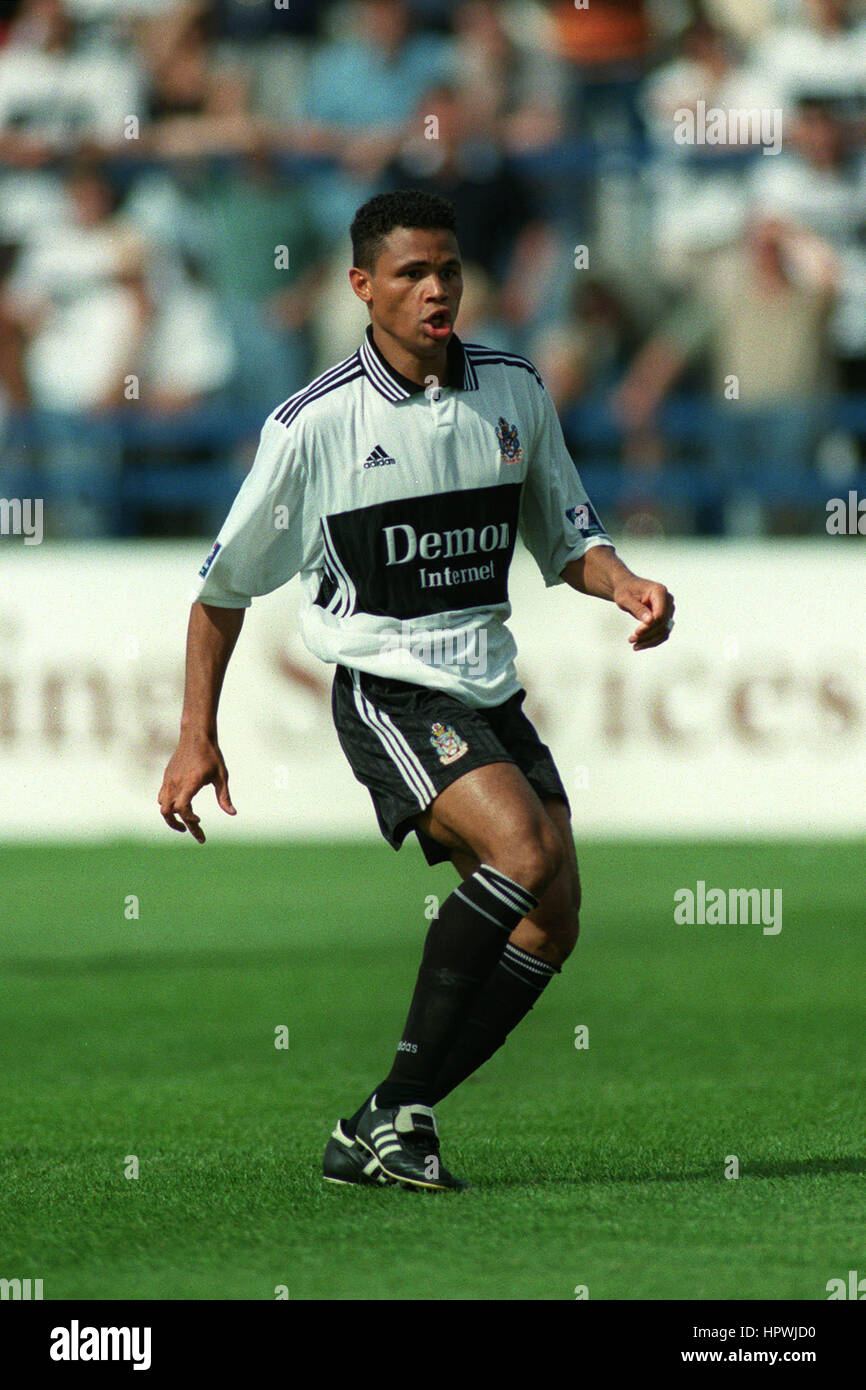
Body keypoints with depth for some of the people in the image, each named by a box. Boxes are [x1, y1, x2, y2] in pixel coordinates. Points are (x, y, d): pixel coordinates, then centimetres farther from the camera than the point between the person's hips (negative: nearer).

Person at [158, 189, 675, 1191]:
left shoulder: (515, 391, 5)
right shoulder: (315, 424, -8)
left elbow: (565, 538, 16)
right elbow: (223, 584, 2)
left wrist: (623, 584, -7)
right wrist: (195, 737, -1)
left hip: (490, 691, 6)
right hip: (386, 689, -6)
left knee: (551, 922, -5)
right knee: (524, 847, -27)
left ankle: (382, 1131, 2)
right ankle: (400, 1103, -18)